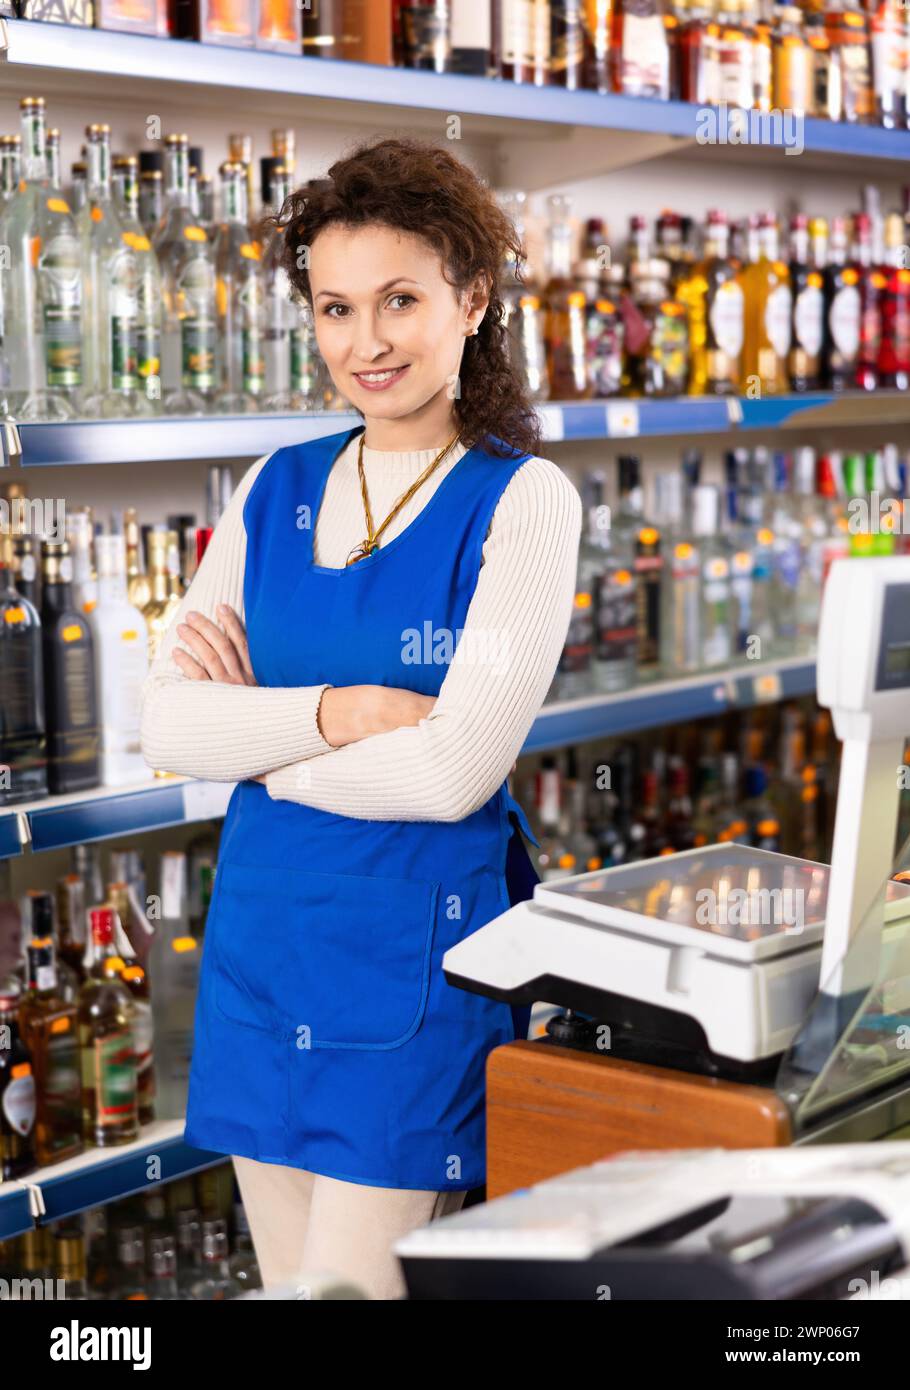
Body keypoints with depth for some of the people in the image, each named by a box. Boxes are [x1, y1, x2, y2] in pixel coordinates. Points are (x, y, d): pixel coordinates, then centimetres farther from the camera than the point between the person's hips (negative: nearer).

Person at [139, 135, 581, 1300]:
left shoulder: (521, 499, -9)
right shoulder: (275, 489, 6)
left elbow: (453, 769, -19)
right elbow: (162, 724, -3)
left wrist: (251, 728, -8)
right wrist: (335, 711, -17)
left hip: (418, 945, -5)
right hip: (259, 932, 6)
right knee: (285, 1276, 15)